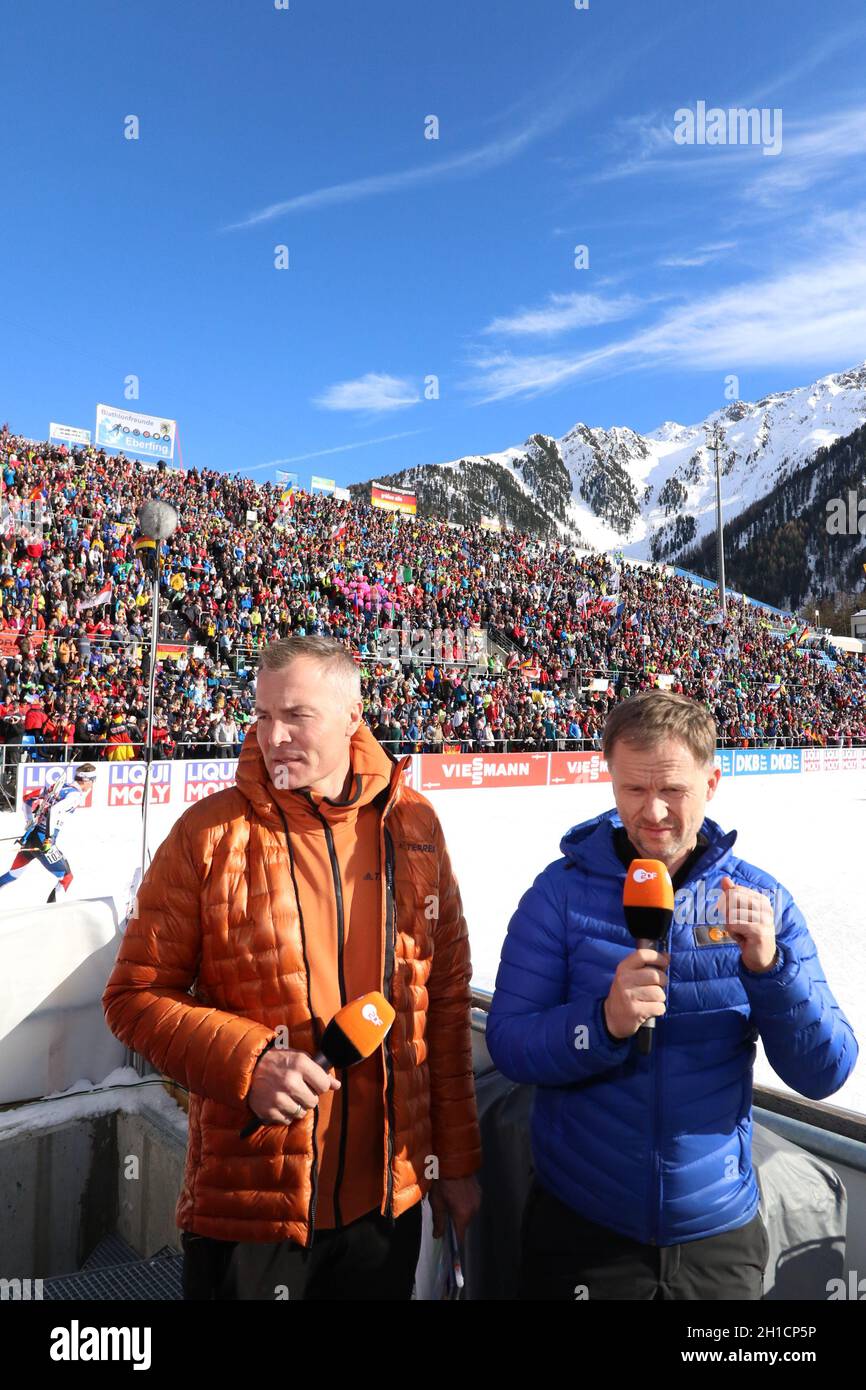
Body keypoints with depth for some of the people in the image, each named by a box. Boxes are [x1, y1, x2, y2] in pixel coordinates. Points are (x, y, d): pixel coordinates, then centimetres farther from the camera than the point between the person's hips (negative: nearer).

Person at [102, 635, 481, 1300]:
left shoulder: (413, 825, -4)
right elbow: (136, 994, -5)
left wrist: (457, 1160, 6)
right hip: (246, 1198, -2)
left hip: (390, 1195, 3)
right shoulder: (211, 833, -11)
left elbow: (446, 997, 2)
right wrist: (245, 1062, -20)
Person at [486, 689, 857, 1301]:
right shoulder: (564, 891, -13)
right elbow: (508, 1043, -14)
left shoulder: (762, 900, -8)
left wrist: (770, 967, -26)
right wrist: (605, 1022, -32)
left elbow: (824, 1074, -9)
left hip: (719, 1229, 2)